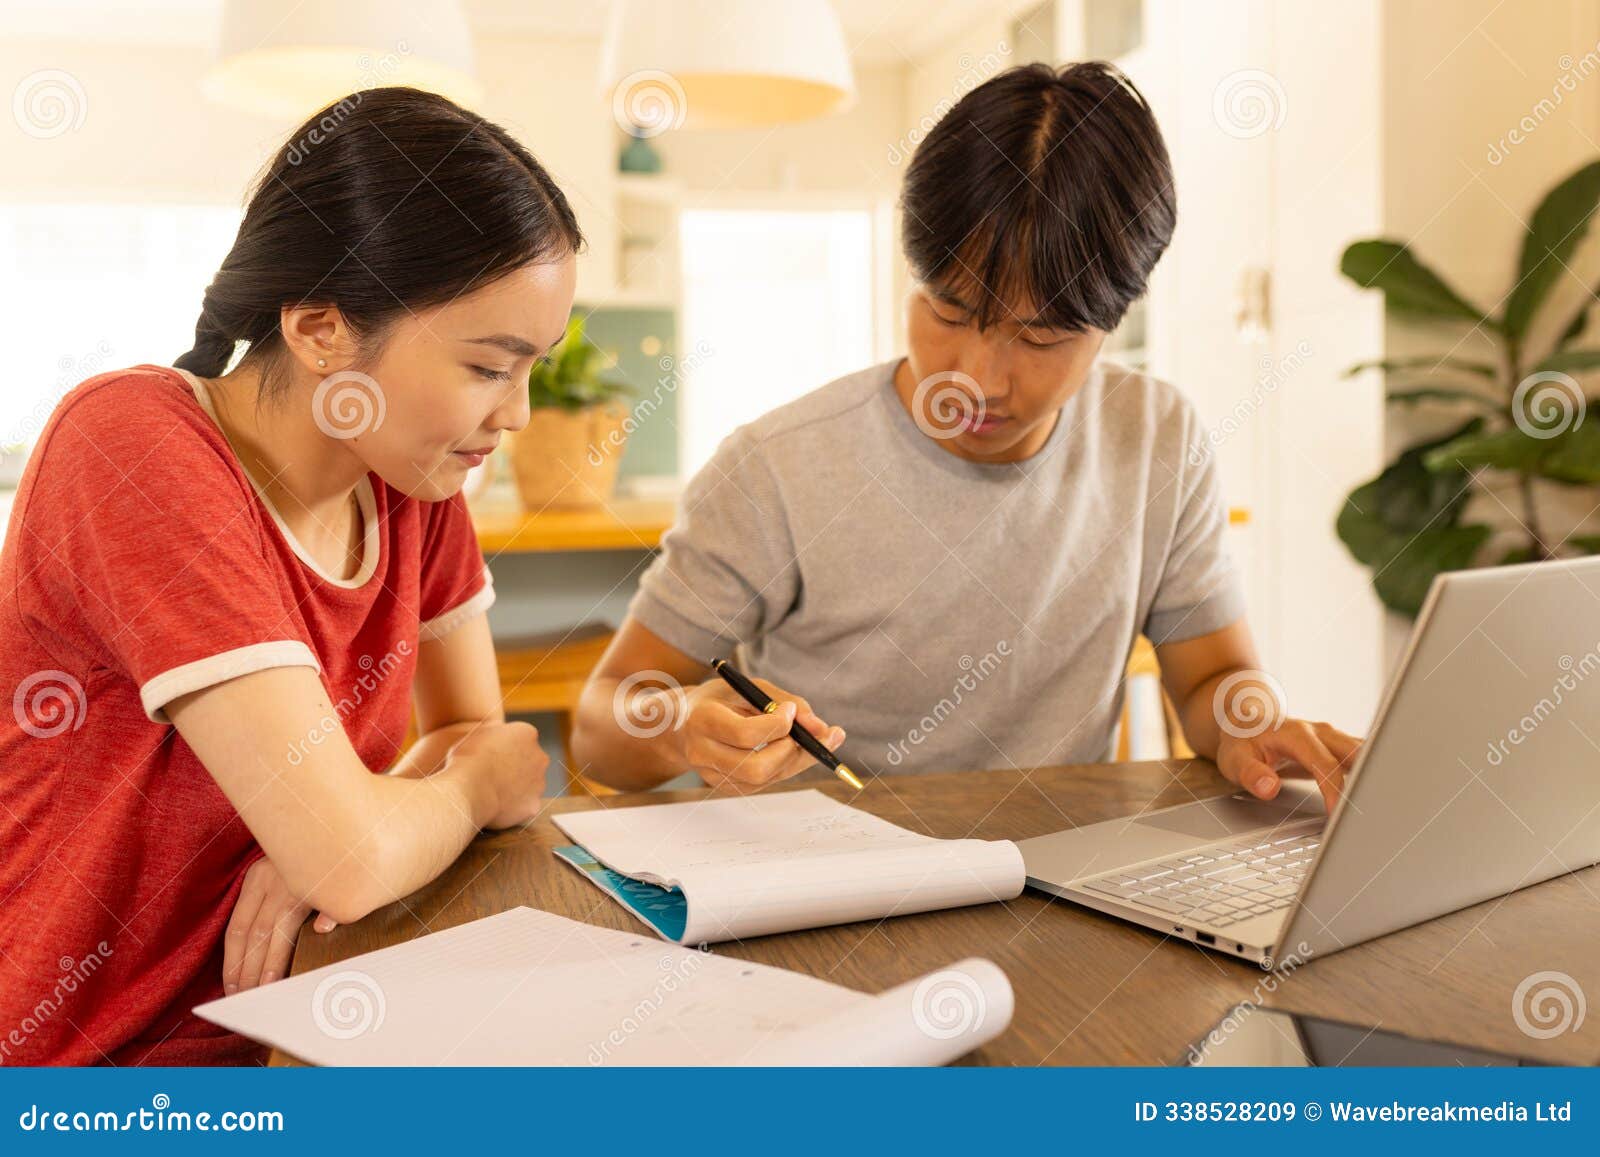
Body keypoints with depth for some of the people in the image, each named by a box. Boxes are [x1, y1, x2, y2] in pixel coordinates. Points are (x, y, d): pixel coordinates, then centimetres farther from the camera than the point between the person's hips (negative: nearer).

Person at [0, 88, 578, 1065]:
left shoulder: (413, 473, -3)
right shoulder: (138, 446, -24)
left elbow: (475, 733, 5)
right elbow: (352, 861, -30)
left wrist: (327, 832, -16)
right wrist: (479, 785, -8)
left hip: (265, 1020, 6)